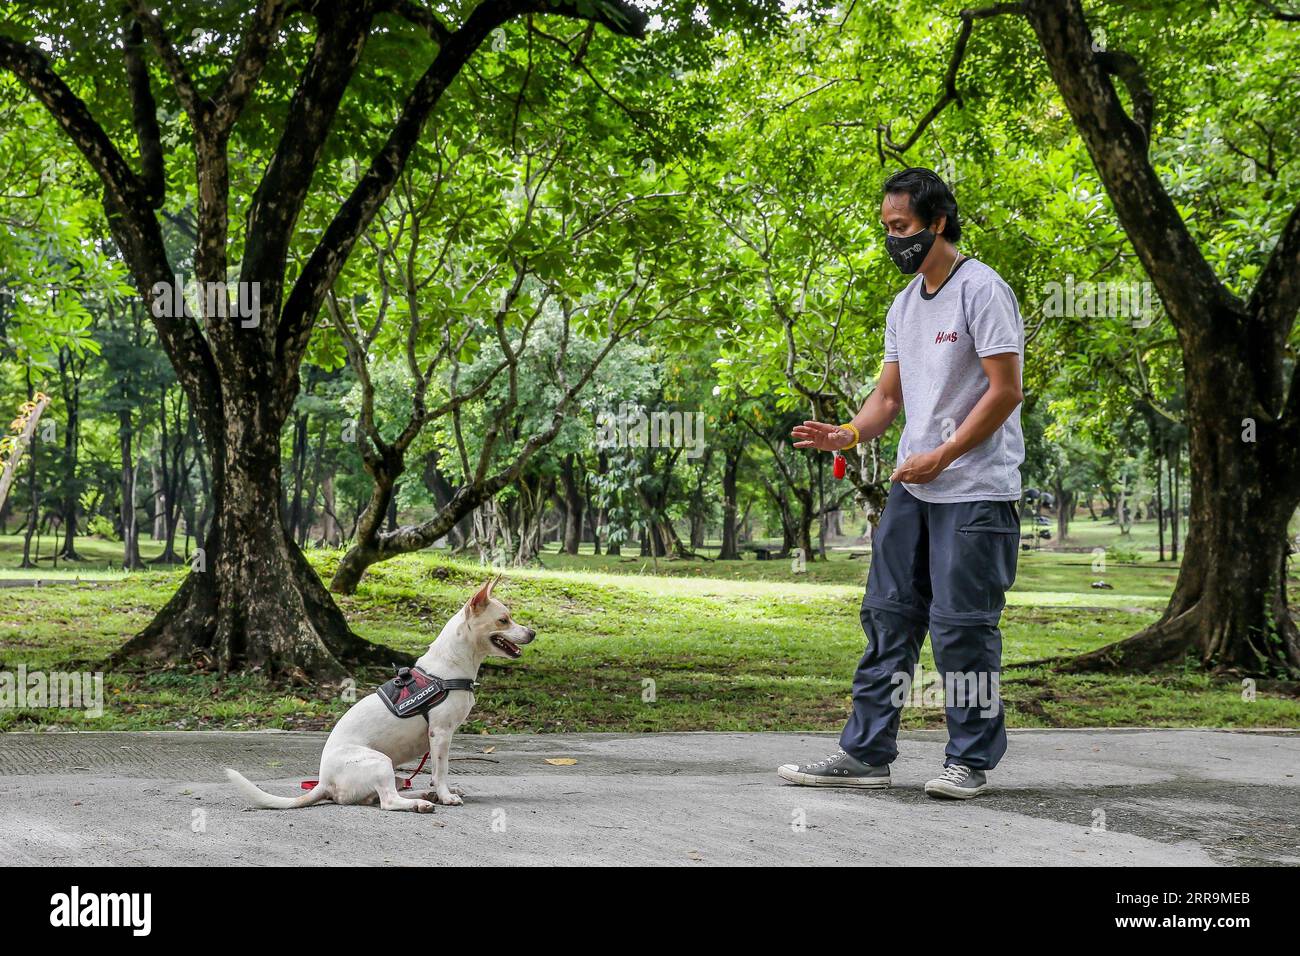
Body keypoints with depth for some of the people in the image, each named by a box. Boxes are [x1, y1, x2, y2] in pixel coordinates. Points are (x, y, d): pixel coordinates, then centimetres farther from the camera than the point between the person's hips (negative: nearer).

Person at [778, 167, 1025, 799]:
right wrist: (847, 435, -2)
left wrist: (940, 457, -16)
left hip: (975, 491, -8)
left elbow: (1006, 390, -14)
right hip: (911, 488, 8)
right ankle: (867, 753, 12)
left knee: (961, 627, -4)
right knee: (887, 616, 7)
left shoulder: (982, 290, -9)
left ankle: (971, 760, 7)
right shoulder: (904, 304, 16)